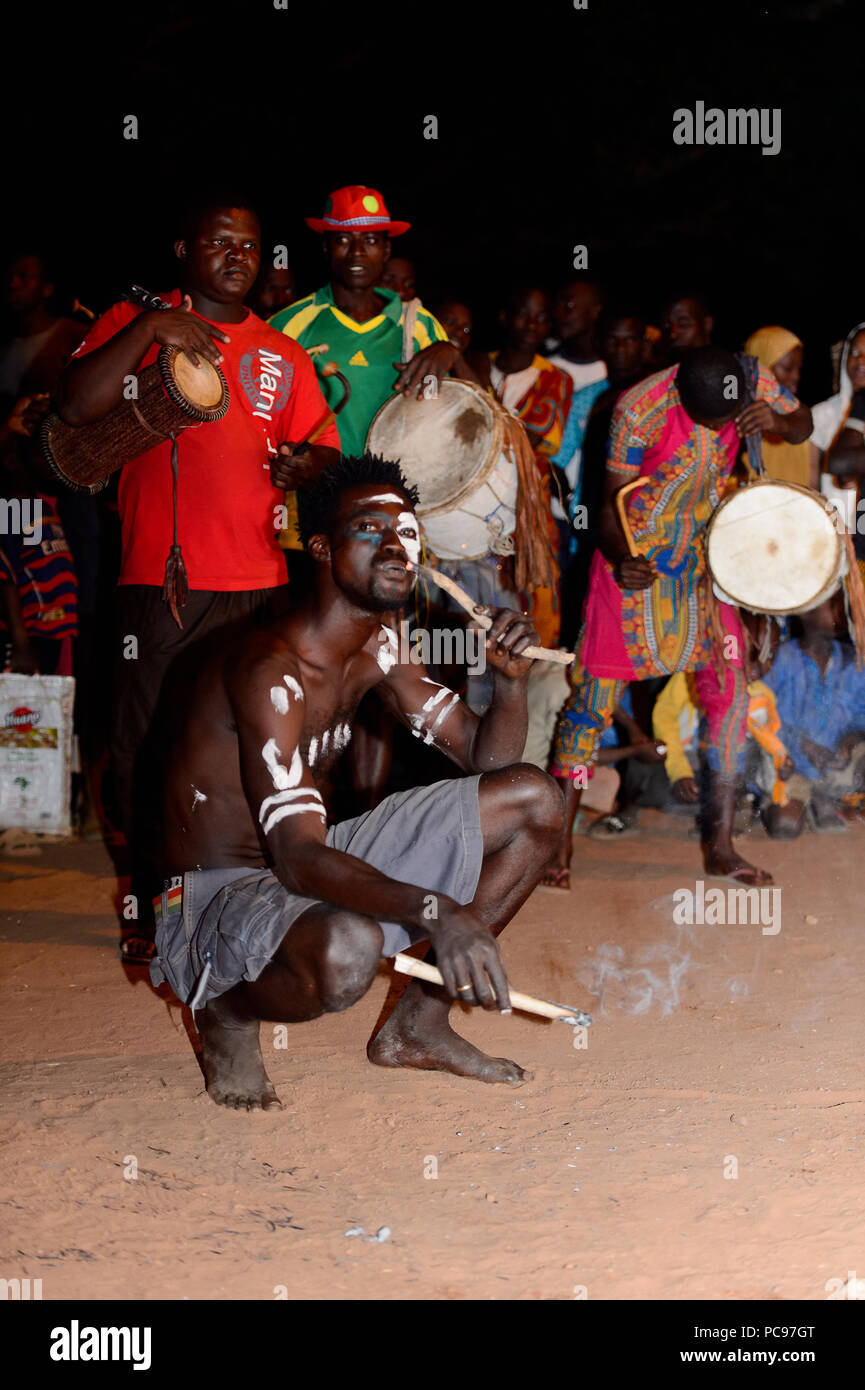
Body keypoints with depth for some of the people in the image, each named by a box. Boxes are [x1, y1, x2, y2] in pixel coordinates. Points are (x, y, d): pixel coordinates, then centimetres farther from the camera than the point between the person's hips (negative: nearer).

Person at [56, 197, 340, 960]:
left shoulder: (283, 355, 18)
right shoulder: (133, 323, 8)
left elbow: (325, 452, 16)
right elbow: (76, 406, -7)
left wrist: (304, 467, -7)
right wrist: (149, 329, -14)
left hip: (259, 582, 3)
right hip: (162, 580, -2)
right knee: (149, 750, -2)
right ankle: (153, 908, 10)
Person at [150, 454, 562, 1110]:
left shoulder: (378, 644, 4)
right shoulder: (273, 670, -25)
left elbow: (485, 759, 8)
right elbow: (297, 859, -34)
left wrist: (512, 680, -14)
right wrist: (435, 911, -49)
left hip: (324, 866, 9)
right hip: (220, 894, -9)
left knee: (535, 799, 4)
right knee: (346, 951, -44)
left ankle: (418, 1024, 10)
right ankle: (227, 1010, -6)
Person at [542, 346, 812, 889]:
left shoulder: (750, 381, -13)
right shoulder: (639, 411, -24)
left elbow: (804, 424, 4)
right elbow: (614, 503, -16)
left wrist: (779, 420, -20)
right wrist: (621, 560, -35)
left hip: (703, 560, 4)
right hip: (637, 564, -4)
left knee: (730, 692, 0)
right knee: (595, 696, -5)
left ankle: (721, 845, 10)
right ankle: (560, 839, 6)